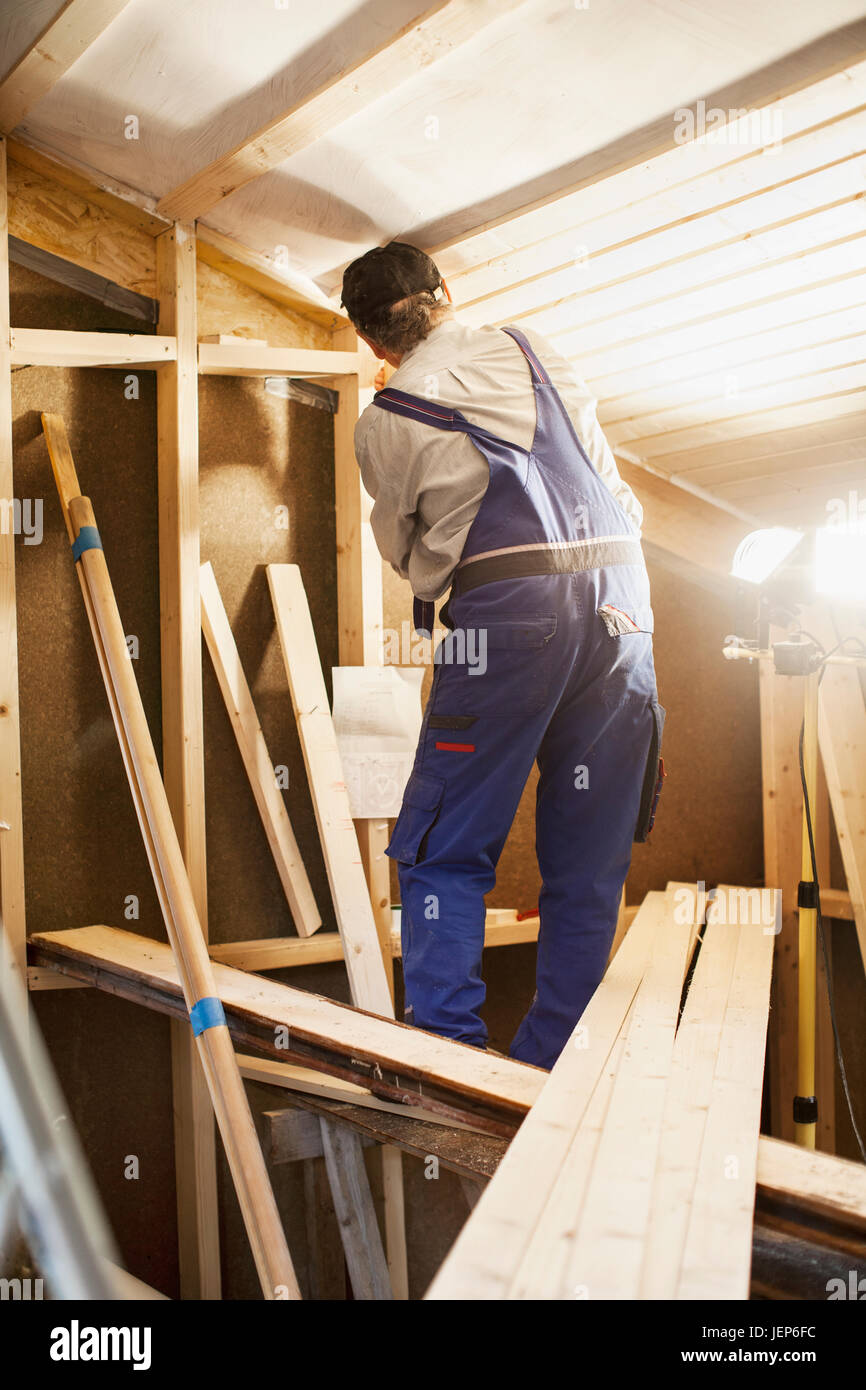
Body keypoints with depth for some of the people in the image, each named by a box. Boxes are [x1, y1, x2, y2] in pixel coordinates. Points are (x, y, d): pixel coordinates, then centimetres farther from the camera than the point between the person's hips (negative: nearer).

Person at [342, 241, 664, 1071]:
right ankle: (550, 1075, 14)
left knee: (445, 856, 5)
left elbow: (408, 553, 20)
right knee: (588, 866, 8)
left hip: (507, 611, -4)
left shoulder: (384, 424, 8)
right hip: (619, 596, 4)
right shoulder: (530, 350, 18)